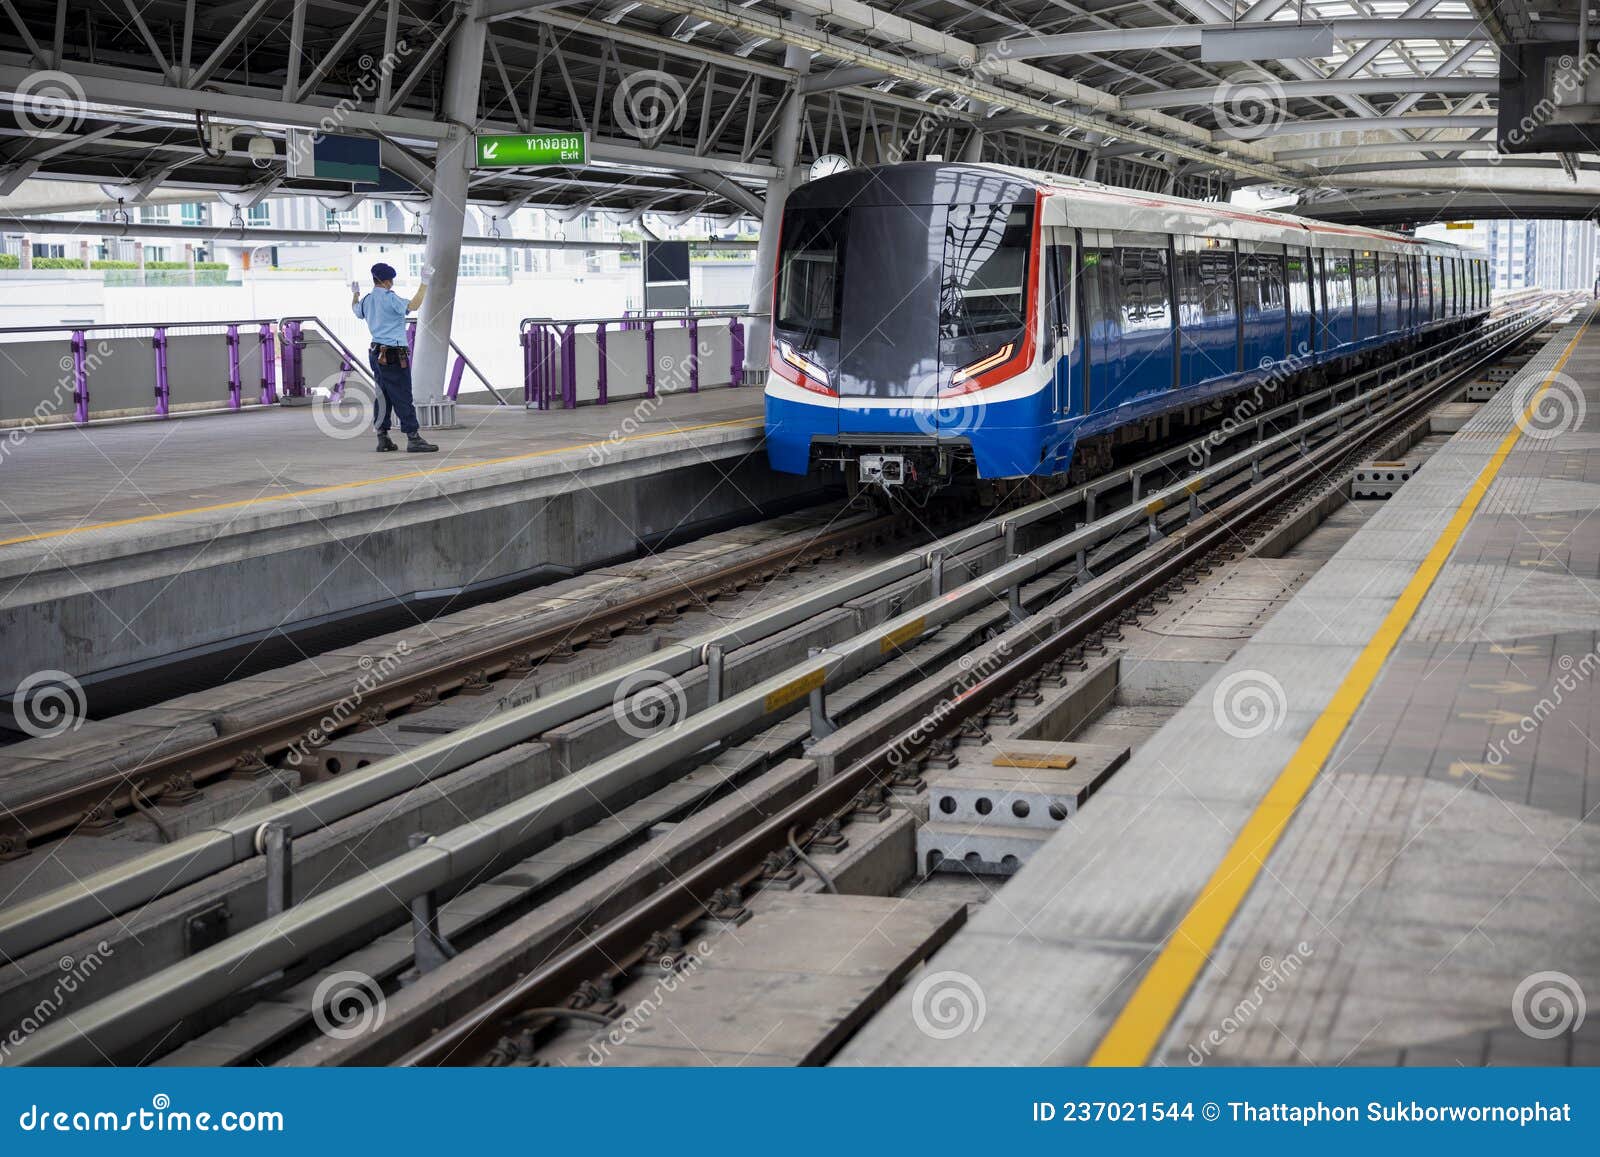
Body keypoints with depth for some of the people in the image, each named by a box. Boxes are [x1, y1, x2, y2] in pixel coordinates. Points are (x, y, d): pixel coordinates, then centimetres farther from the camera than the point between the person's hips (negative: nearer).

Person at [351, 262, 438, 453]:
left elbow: (355, 309, 35)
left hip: (376, 353, 9)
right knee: (403, 397, -9)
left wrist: (355, 294, 55)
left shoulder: (366, 300, 13)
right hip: (394, 355, -9)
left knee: (383, 396, 12)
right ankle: (413, 439, -10)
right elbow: (412, 306, -28)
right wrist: (424, 284, -25)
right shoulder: (390, 298, -13)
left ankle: (383, 439, 12)